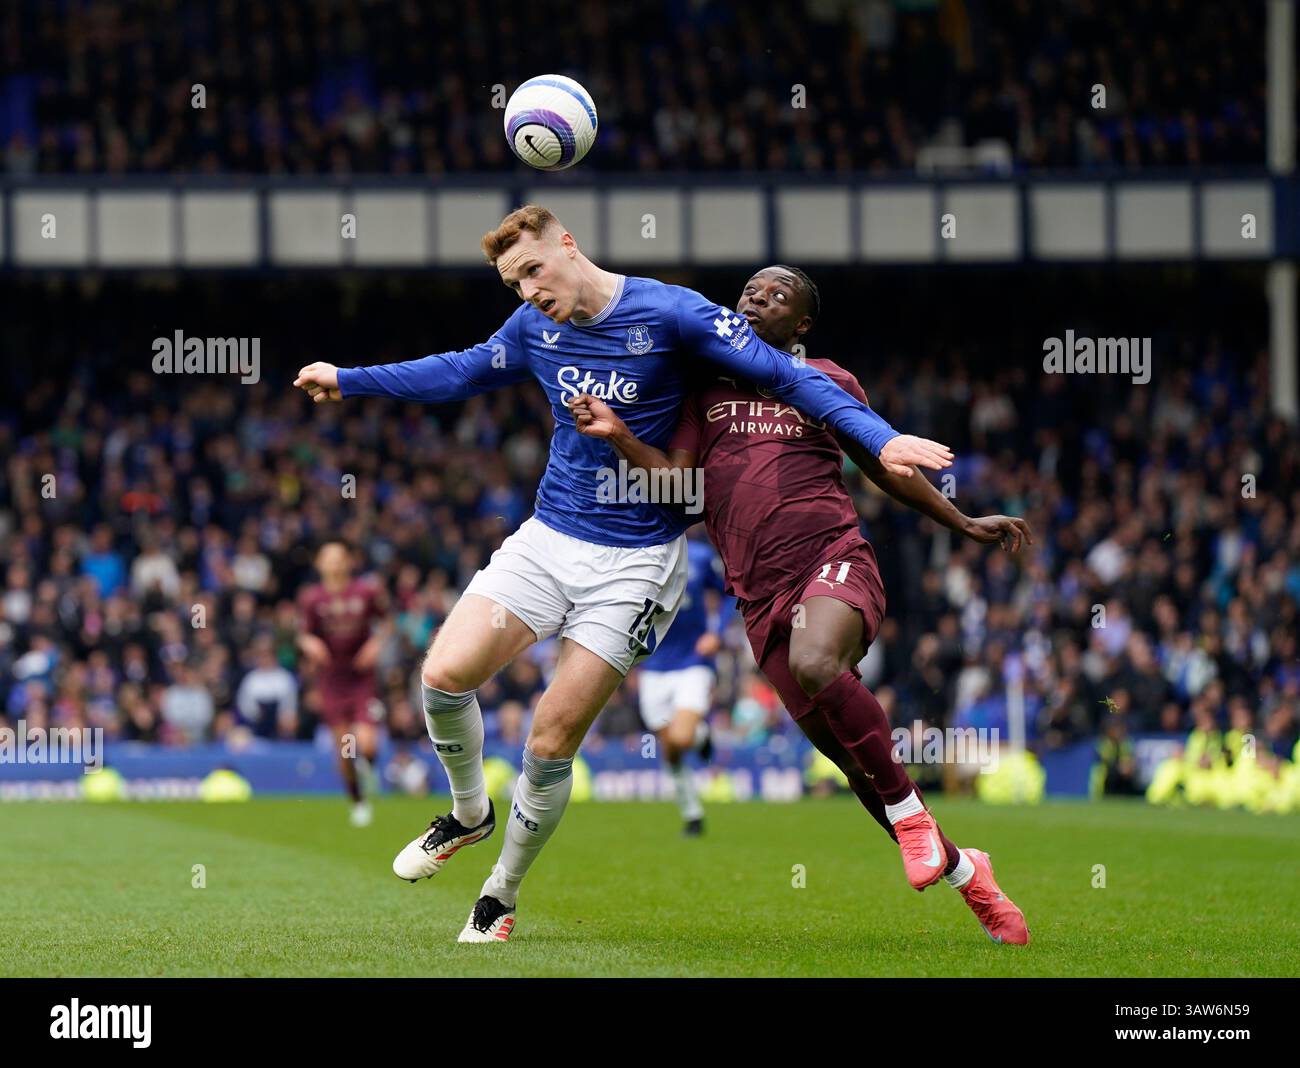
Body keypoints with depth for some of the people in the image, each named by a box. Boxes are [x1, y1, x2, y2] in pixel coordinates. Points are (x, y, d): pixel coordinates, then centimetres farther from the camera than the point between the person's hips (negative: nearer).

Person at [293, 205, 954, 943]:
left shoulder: (669, 314, -13)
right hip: (548, 540, 5)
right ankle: (470, 813, 16)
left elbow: (785, 376, -14)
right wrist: (349, 380, 27)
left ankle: (503, 893, 13)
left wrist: (880, 438, -25)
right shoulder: (535, 326, 3)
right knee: (446, 674, -13)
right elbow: (461, 374, 24)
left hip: (635, 561, -5)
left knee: (551, 742, -8)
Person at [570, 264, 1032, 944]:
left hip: (832, 556, -3)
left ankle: (908, 810, -21)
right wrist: (617, 435, -10)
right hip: (762, 595, 3)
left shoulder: (826, 383, 12)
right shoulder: (707, 389, 16)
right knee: (849, 757, -1)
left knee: (814, 665, -37)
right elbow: (676, 478, 6)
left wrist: (965, 524, 23)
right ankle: (963, 871, 15)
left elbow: (883, 467, 22)